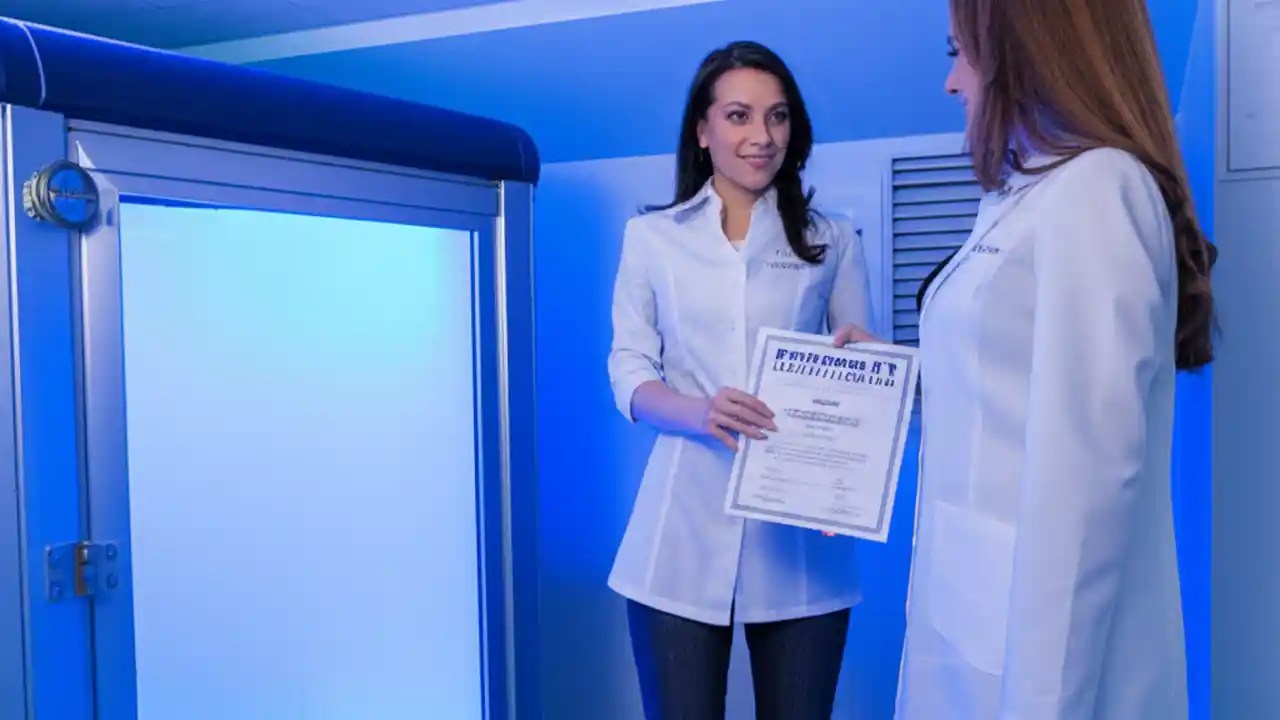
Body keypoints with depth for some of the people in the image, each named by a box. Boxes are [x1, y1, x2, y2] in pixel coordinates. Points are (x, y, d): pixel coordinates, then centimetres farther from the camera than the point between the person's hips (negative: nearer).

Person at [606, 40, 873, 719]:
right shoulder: (652, 236, 7)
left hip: (800, 535, 1)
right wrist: (699, 413, -18)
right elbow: (629, 373, 4)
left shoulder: (834, 241, 9)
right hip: (683, 535, 0)